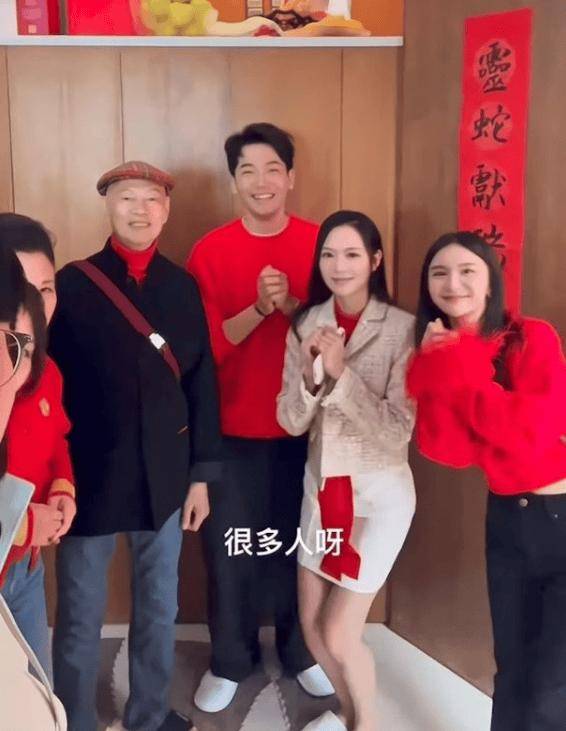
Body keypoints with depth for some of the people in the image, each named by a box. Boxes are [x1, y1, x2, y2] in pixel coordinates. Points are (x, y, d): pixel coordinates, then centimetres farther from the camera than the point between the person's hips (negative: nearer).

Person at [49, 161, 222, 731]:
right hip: (89, 476, -2)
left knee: (158, 606, 16)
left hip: (165, 477, 3)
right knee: (80, 615, 10)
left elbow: (202, 384, 4)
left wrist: (201, 474, 3)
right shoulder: (73, 283, -4)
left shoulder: (182, 286, 3)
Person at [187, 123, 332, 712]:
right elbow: (205, 347, -8)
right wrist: (258, 307, -23)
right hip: (232, 429, 0)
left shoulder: (321, 245, -1)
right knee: (229, 548, 9)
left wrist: (291, 305, -20)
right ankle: (229, 660, 29)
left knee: (301, 543, 13)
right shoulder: (209, 252, -4)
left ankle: (301, 652, 34)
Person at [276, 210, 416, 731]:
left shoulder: (403, 328, -15)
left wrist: (342, 373, -26)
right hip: (321, 485, 5)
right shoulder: (306, 325, -2)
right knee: (311, 625, 14)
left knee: (340, 635, 0)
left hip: (380, 493, -5)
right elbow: (290, 422, -2)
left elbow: (399, 431, -19)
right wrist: (310, 374, -21)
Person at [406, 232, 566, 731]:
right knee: (512, 667, 18)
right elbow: (447, 450, -11)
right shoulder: (440, 353, 1)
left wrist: (458, 369, -24)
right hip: (506, 520, 5)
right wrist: (438, 370, -22)